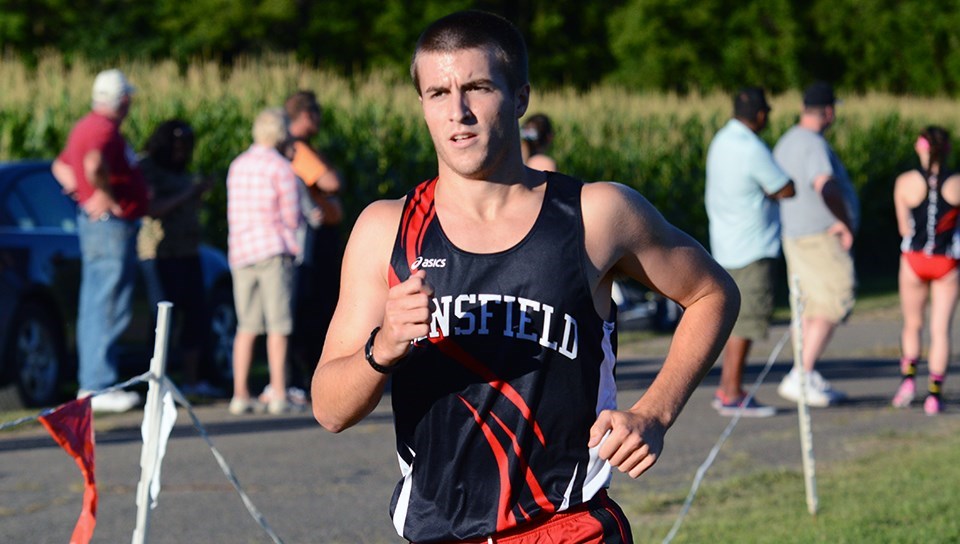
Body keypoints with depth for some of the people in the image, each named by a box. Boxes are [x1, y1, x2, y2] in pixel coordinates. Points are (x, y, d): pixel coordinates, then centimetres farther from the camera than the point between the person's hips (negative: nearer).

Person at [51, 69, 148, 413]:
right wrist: (106, 195, -22)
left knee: (94, 307, 14)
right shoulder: (105, 130, -17)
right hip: (112, 226, -11)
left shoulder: (85, 127, 14)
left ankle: (90, 384, 19)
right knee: (109, 310, -9)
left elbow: (61, 166, 28)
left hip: (94, 221, 11)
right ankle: (99, 387, -9)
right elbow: (94, 165, -37)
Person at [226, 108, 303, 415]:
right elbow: (292, 217, -5)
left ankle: (240, 394, 6)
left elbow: (232, 214, 14)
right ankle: (278, 395, -7)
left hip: (240, 251, 5)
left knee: (246, 326, 8)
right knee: (278, 325, -3)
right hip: (274, 251, -5)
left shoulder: (237, 166, 11)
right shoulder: (281, 168, -6)